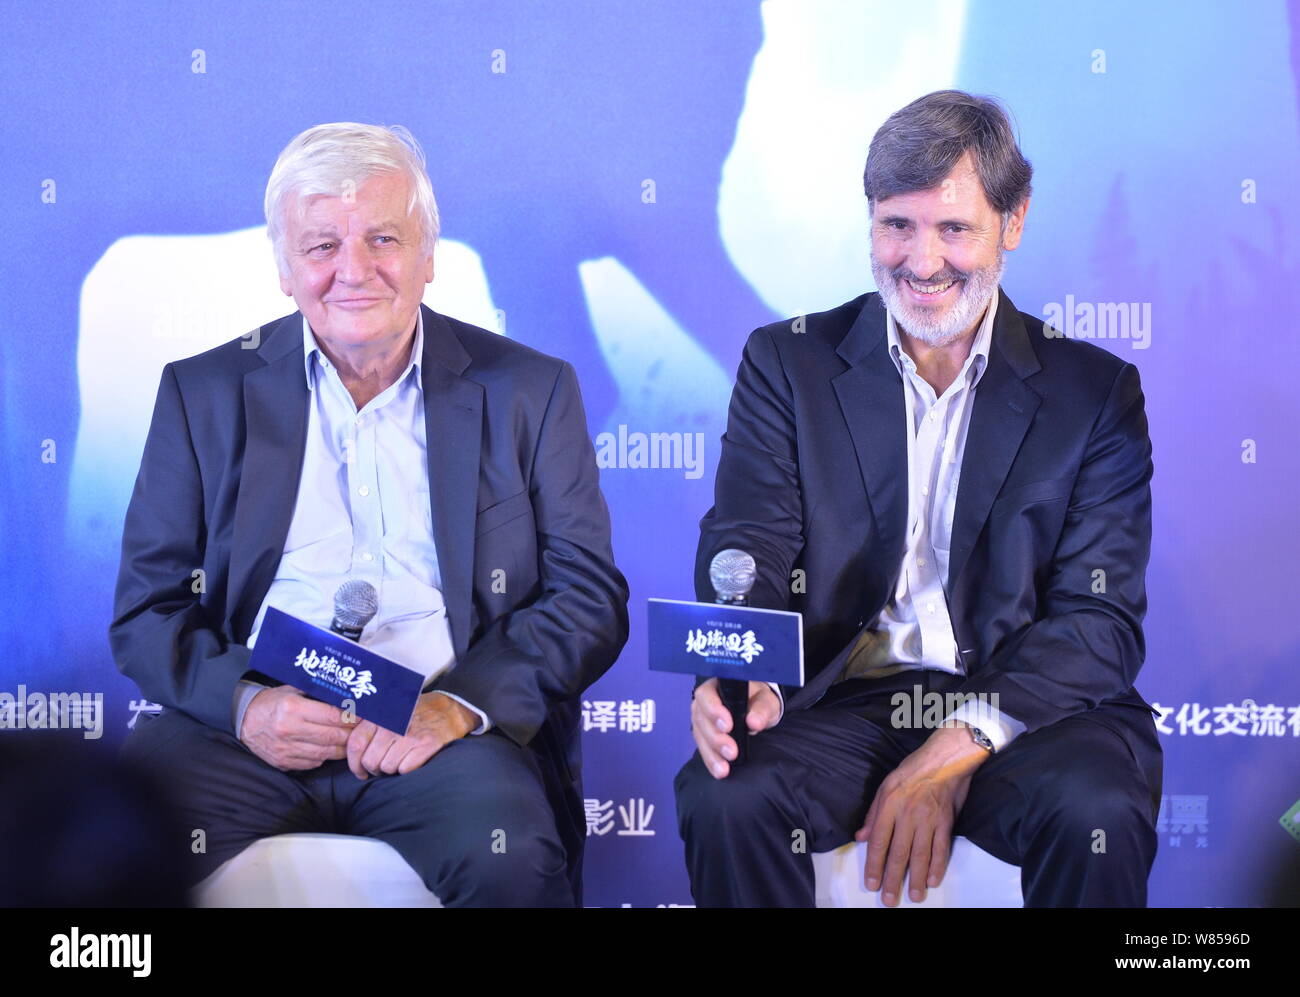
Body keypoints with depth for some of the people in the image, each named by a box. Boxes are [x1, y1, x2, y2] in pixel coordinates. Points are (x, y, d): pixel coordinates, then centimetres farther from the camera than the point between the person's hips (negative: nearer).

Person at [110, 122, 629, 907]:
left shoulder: (529, 391, 10)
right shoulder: (205, 394, 13)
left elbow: (590, 596, 5)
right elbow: (147, 608, 9)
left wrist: (457, 702, -13)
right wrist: (243, 701, -12)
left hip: (444, 727, -1)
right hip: (251, 724, 1)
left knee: (512, 858, -32)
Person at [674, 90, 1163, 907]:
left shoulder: (1096, 390, 8)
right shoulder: (788, 364, 11)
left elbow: (1102, 616, 0)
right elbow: (747, 558, 1)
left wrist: (967, 739, -17)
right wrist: (740, 680, -24)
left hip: (1020, 709, 0)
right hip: (838, 706, 1)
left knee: (1099, 815, -32)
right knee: (727, 802, -30)